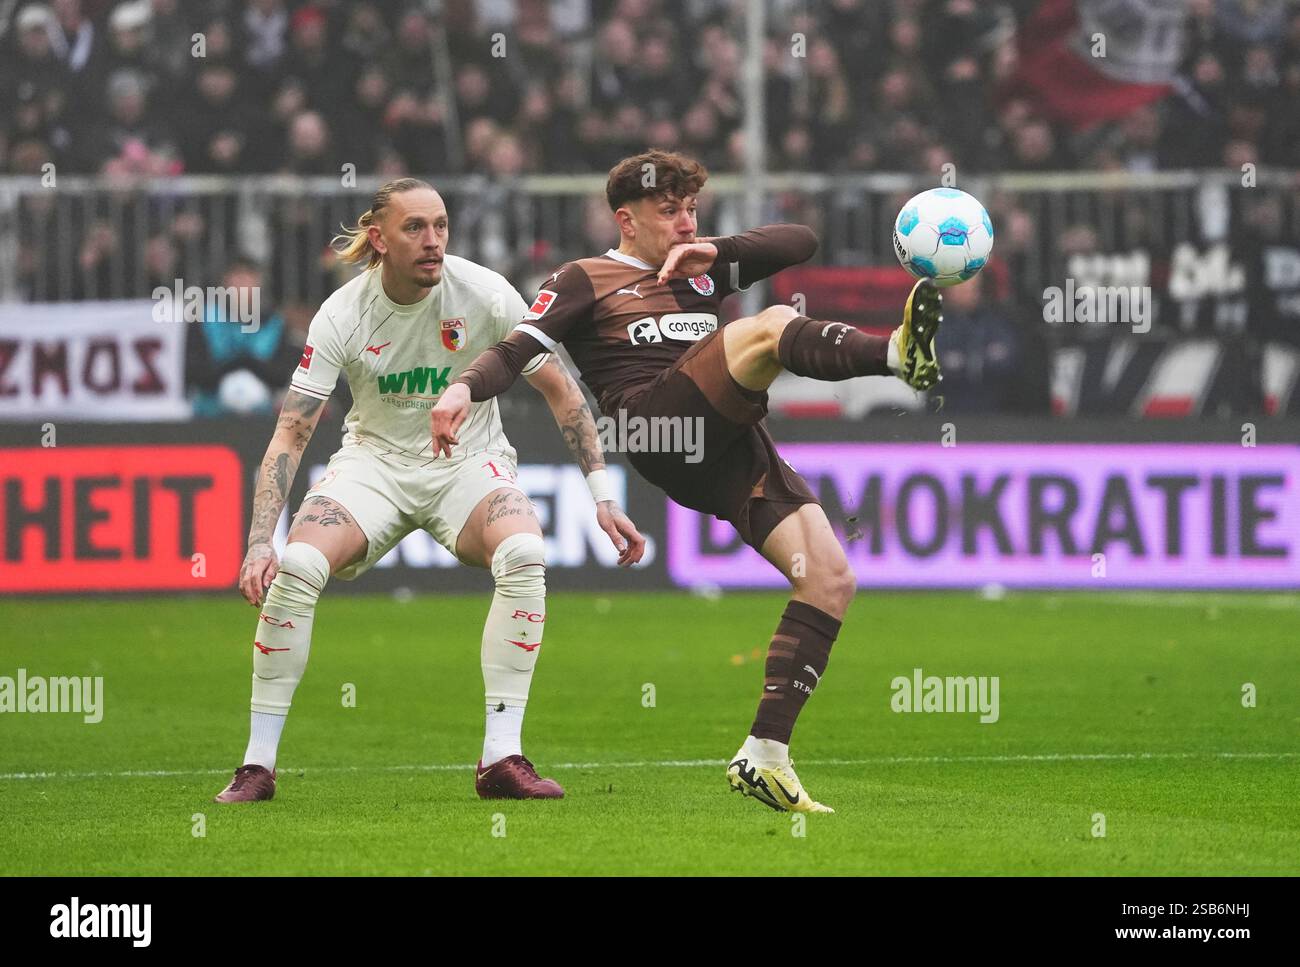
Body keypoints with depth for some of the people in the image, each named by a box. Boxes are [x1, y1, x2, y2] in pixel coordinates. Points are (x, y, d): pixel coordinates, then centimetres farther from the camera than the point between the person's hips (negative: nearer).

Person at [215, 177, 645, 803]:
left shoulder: (485, 294, -15)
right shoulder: (344, 314, -16)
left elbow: (560, 391, -4)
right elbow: (290, 433, -16)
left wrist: (602, 498, -8)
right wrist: (259, 545, -27)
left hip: (468, 463, 0)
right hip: (374, 461, 0)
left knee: (524, 554, -31)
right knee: (295, 566, -26)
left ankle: (501, 759, -26)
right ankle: (257, 765, -13)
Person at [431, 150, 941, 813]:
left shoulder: (701, 273, 31)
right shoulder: (584, 281, 17)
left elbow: (800, 242, 26)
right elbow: (517, 350, 4)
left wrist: (715, 253, 10)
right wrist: (465, 388, -17)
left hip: (728, 449, 7)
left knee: (830, 578, -7)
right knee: (773, 327, -28)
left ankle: (764, 757, -5)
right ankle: (898, 354, -60)